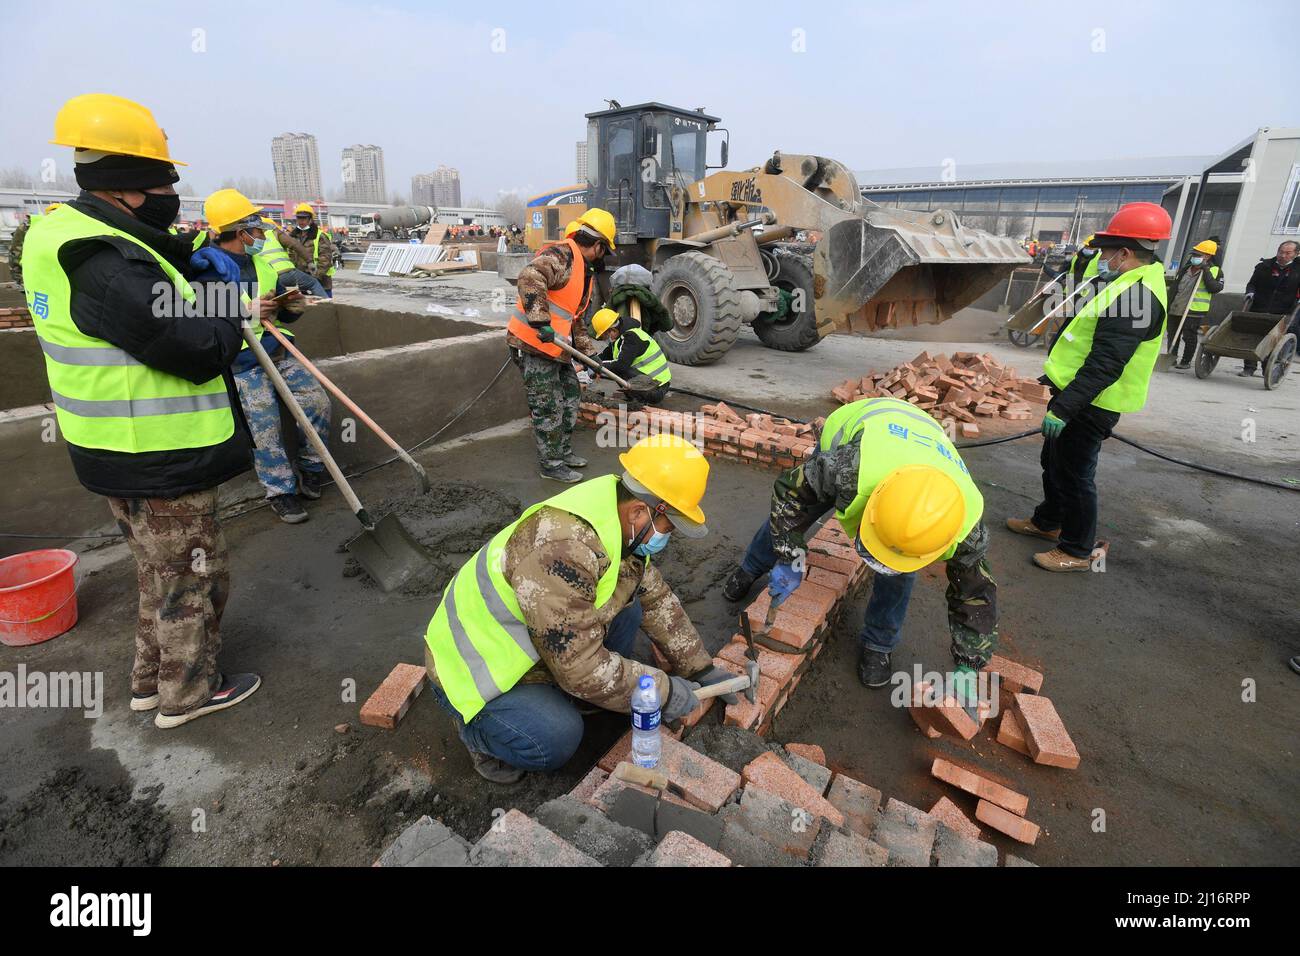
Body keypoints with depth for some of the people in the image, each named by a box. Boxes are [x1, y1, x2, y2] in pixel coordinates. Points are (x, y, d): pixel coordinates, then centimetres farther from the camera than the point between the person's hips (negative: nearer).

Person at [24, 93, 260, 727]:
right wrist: (226, 314, -8)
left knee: (162, 571, 24)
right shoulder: (108, 265, -24)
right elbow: (200, 351, -27)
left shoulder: (74, 235, 9)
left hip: (131, 456, 10)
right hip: (161, 463, -10)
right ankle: (188, 693, 25)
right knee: (192, 576, 7)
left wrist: (199, 259, 0)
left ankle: (152, 679, 40)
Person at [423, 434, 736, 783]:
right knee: (558, 739, -27)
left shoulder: (624, 528, -8)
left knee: (626, 606, -4)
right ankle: (477, 730, 3)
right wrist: (663, 693, -21)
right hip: (472, 670, -8)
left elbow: (656, 598, 4)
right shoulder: (563, 548, -37)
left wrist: (702, 669, 4)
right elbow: (580, 666, -33)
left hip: (526, 647, 8)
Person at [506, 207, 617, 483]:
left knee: (570, 398, 18)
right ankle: (550, 465, 13)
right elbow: (529, 277, -33)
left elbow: (576, 319, 24)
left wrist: (589, 352, 20)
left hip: (557, 347, 10)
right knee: (548, 408, -2)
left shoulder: (585, 273, 18)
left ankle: (563, 452, 34)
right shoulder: (561, 255, -14)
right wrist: (540, 320, -38)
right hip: (533, 344, -10)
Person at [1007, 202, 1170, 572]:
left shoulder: (1135, 296, -23)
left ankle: (1077, 551, 14)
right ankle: (1048, 521, 41)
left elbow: (1105, 365, -30)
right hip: (1076, 394, 11)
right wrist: (1055, 375, 27)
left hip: (1088, 406, -11)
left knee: (1073, 476, 0)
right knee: (1054, 462, 23)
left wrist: (1063, 409, -32)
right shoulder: (1130, 286, 12)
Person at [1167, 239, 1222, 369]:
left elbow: (1215, 288, -17)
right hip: (1176, 308, 6)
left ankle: (1186, 361, 8)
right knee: (1172, 335, 10)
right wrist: (1169, 304, 16)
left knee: (1189, 337, -2)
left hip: (1193, 311, -5)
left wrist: (1206, 271, -20)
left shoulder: (1214, 271, -3)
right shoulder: (1186, 267, 12)